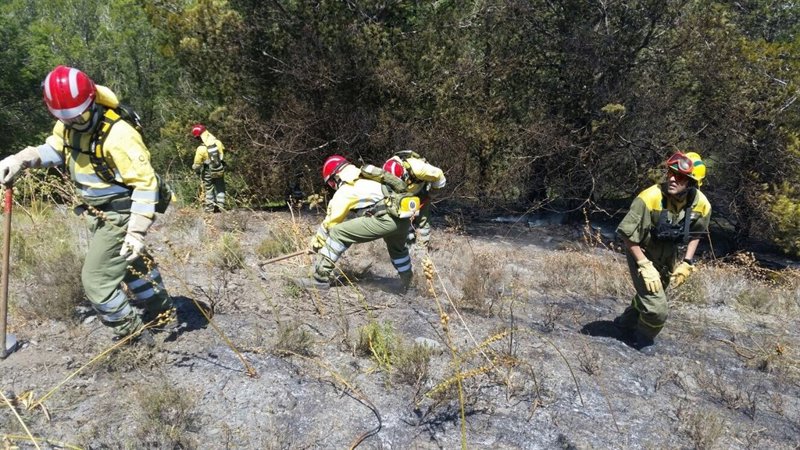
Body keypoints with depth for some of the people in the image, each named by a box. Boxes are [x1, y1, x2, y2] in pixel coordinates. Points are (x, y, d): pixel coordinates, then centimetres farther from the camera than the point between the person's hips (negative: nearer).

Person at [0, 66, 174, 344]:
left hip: (119, 215, -9)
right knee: (131, 263, 23)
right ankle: (161, 310, 43)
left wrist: (137, 232, -31)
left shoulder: (117, 135, -29)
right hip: (98, 213, 9)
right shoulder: (67, 124, -4)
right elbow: (53, 150, 12)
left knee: (96, 279, -4)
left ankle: (131, 331, 15)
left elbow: (146, 184, -28)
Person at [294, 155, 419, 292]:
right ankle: (407, 280, 52)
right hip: (404, 215, 8)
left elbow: (330, 221, 13)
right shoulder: (366, 179, 29)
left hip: (387, 219, -8)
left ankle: (320, 278, 0)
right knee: (397, 248, 39)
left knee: (337, 233, 0)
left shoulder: (344, 191, 7)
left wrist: (316, 243, 27)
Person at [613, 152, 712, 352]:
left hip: (668, 258, 6)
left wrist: (687, 263, -2)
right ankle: (642, 339, 22)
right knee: (657, 309, -10)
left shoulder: (701, 204, -16)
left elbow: (695, 234, 5)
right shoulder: (650, 198, -33)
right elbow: (627, 235, -25)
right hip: (642, 256, -6)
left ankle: (626, 322, 53)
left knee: (648, 296, 25)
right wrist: (645, 267, -24)